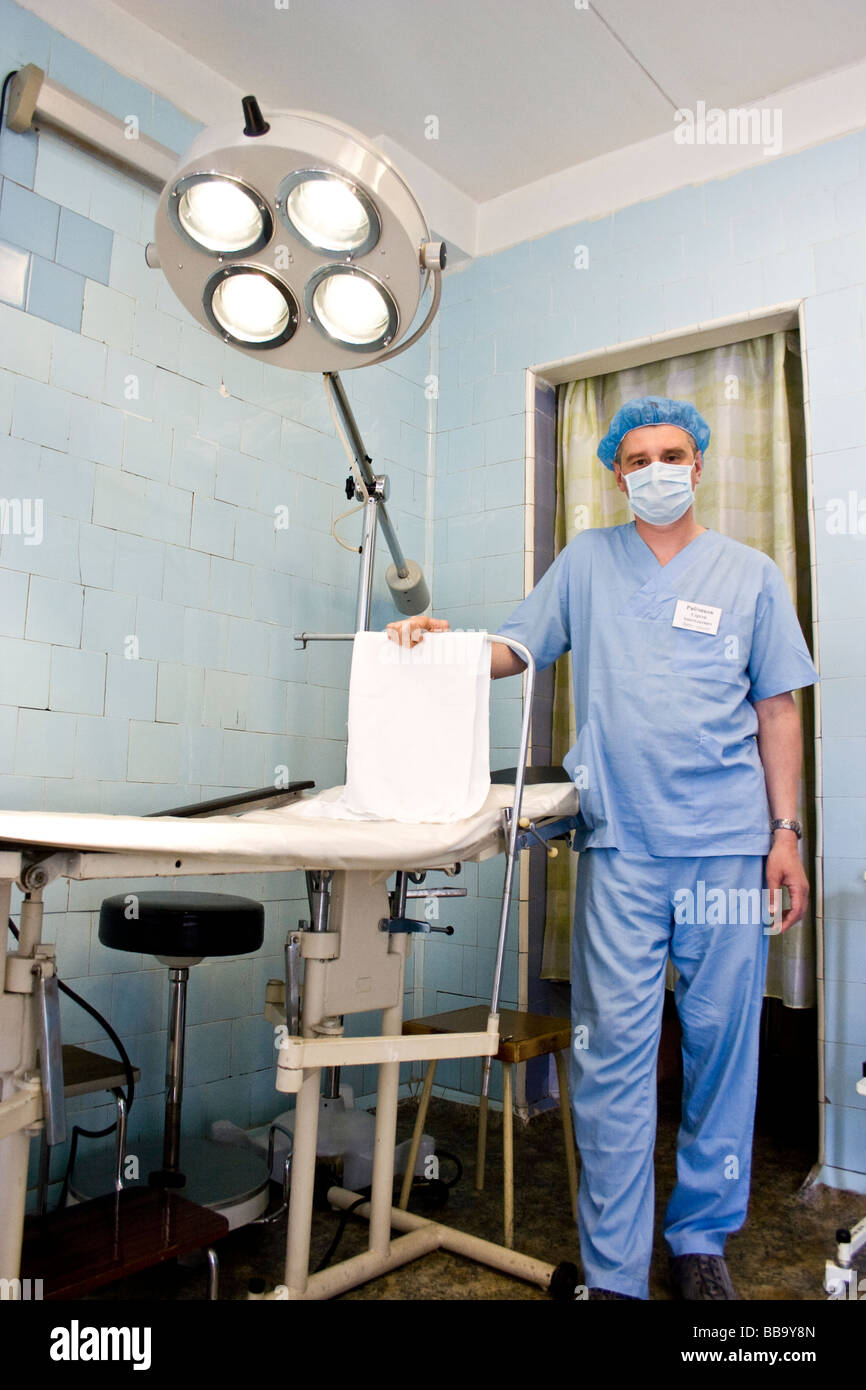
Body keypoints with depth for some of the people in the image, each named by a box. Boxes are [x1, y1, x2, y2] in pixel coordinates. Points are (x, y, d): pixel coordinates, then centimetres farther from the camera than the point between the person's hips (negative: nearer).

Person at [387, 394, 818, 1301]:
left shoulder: (750, 573, 10)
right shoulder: (587, 561, 11)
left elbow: (777, 709, 9)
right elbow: (512, 650, 10)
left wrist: (785, 833, 3)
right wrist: (441, 639, -10)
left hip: (727, 843, 1)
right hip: (620, 843, 0)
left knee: (721, 1042, 7)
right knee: (613, 1049, 0)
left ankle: (701, 1241, 27)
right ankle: (613, 1270, 13)